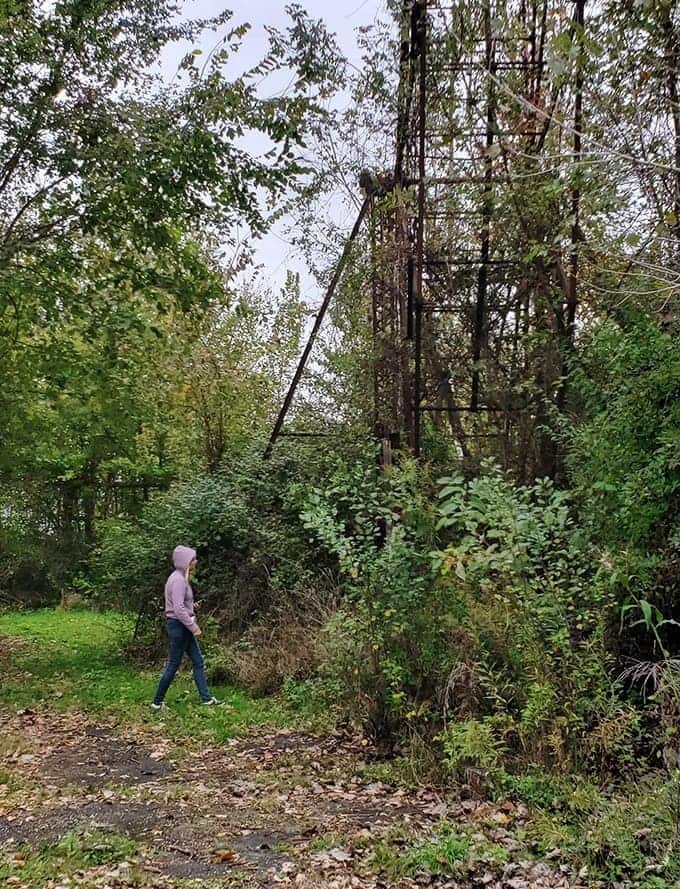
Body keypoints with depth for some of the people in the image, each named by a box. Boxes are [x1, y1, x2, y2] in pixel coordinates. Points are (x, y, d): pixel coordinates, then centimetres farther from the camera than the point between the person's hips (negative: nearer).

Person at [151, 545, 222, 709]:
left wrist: (191, 605, 9)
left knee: (198, 661, 12)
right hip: (179, 626, -10)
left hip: (184, 627, 10)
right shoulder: (178, 580, -20)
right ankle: (157, 702, 13)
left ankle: (206, 697, 18)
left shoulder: (181, 578, 10)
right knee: (173, 665, 1)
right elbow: (178, 609, -25)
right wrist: (194, 627, -20)